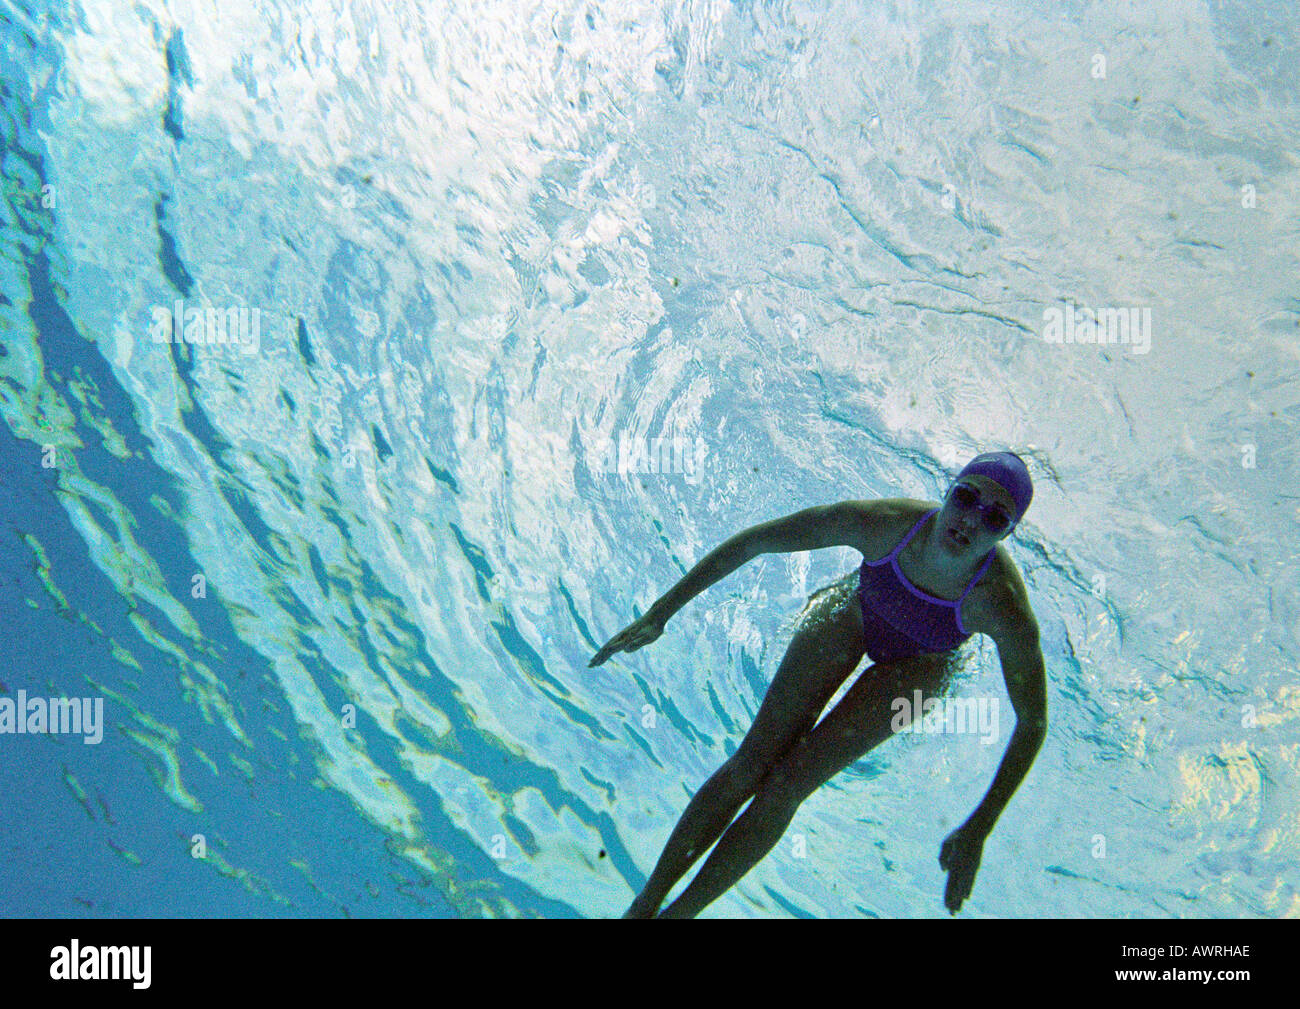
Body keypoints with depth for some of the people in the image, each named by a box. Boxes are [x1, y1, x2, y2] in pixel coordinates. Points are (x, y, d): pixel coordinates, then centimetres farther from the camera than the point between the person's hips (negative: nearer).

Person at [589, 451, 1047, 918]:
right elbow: (751, 541, -28)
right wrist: (658, 614, -27)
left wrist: (976, 831, -26)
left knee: (789, 783, -9)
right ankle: (642, 904, 9)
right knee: (752, 762, -8)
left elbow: (1033, 722, -25)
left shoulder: (1004, 607, -38)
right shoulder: (882, 522, -36)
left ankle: (680, 910, 11)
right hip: (852, 617, 1)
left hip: (914, 668, -1)